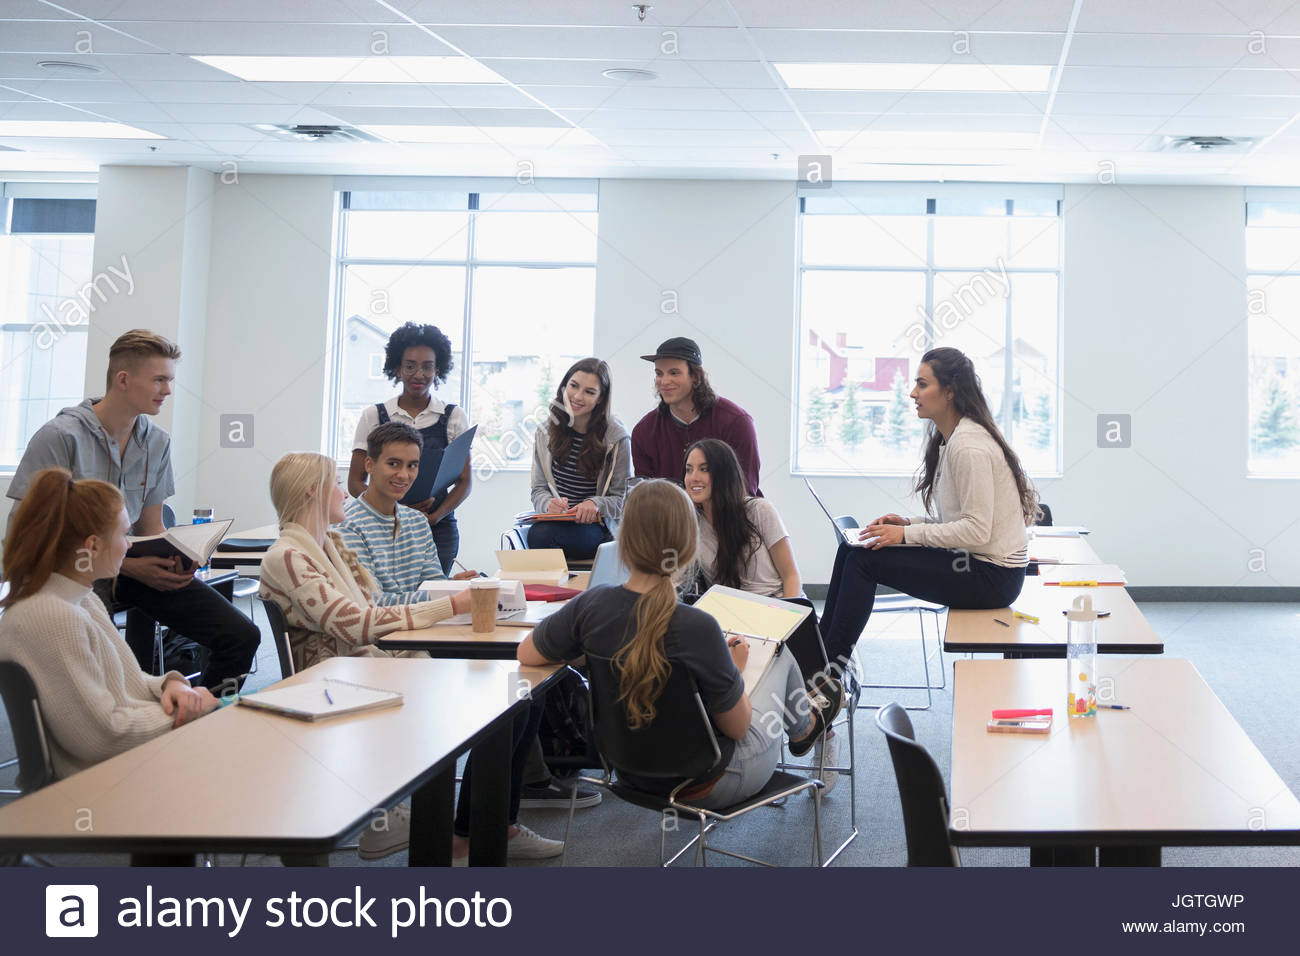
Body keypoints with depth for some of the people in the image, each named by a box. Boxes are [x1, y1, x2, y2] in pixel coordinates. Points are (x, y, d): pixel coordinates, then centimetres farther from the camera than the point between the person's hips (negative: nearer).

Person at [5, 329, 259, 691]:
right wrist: (128, 566, -20)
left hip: (134, 564, 6)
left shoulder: (157, 443, 8)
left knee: (242, 636, -7)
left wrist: (175, 560, -9)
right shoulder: (61, 437, -11)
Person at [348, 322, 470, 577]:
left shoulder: (453, 417, 11)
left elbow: (464, 482, 9)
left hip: (438, 529, 0)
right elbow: (355, 482, 7)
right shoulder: (373, 416, 10)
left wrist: (434, 516, -10)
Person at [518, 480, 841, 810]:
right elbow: (736, 727, -20)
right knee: (782, 653, 19)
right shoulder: (697, 628, -34)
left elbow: (526, 654, -2)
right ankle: (804, 726, 50)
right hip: (706, 786, -4)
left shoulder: (591, 606, -20)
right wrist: (734, 669, 0)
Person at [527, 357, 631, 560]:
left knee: (543, 536, -34)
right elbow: (538, 490, 11)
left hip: (596, 526, -3)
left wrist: (596, 504, -21)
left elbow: (622, 499, 0)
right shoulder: (546, 432, 10)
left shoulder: (617, 437, -2)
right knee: (537, 533, -34)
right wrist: (549, 504, -13)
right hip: (554, 519, 4)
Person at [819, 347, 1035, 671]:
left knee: (863, 559, -14)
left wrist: (907, 534, -19)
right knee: (851, 549, 1)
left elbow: (977, 530, -24)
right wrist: (906, 522, 4)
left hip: (991, 576, -10)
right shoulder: (950, 438, 12)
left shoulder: (968, 445, -19)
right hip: (977, 561, 10)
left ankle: (829, 668, -4)